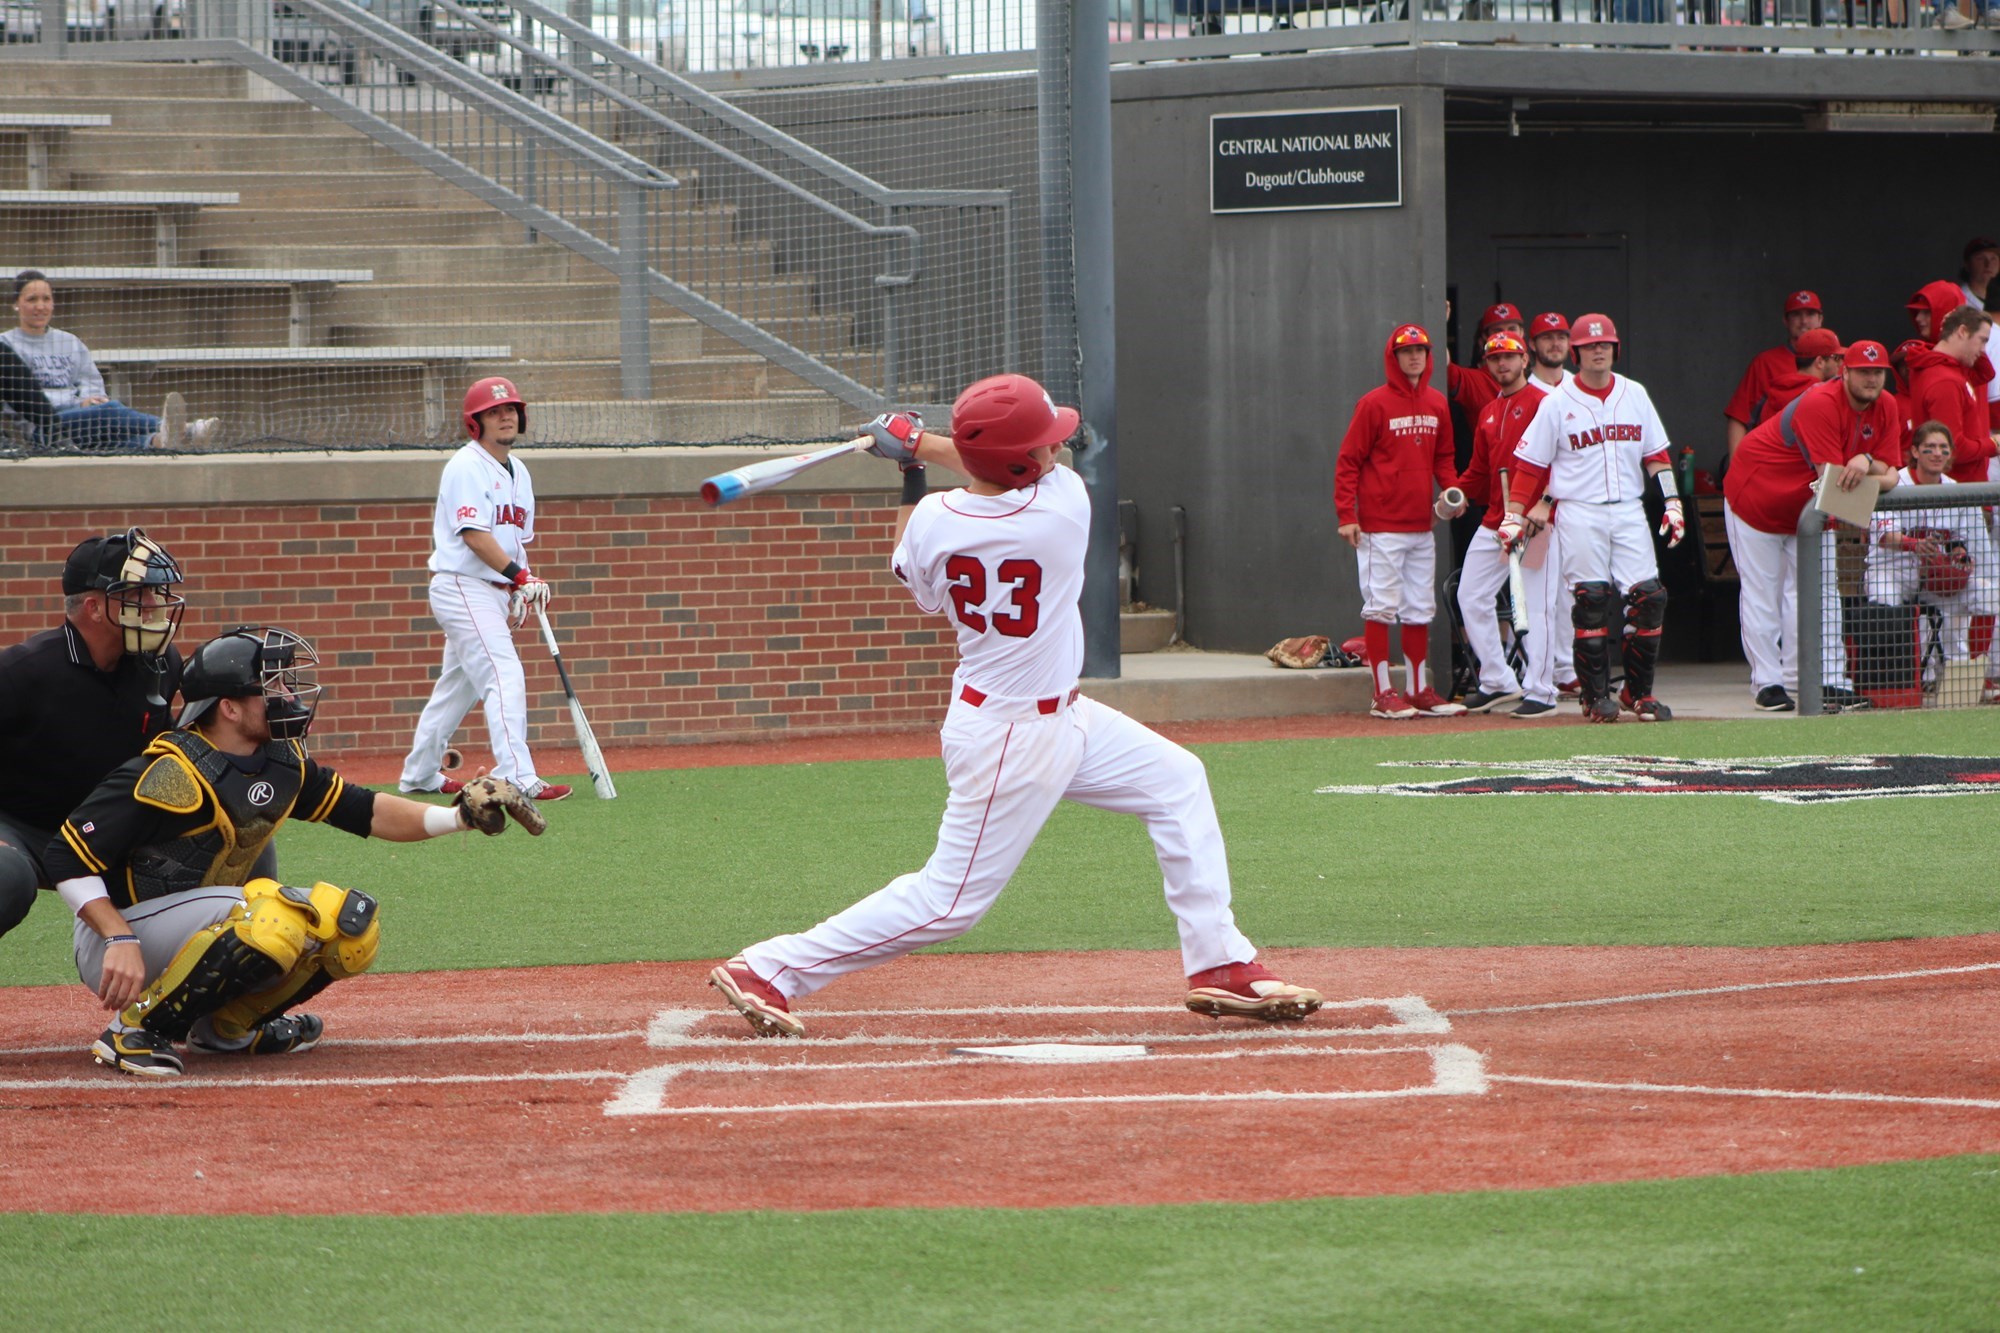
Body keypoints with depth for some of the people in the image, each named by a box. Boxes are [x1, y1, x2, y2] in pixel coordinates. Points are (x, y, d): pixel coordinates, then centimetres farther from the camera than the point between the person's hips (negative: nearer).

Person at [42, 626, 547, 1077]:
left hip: (204, 926, 8)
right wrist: (121, 942, -30)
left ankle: (226, 1025, 10)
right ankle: (136, 1029, -19)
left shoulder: (282, 765, 2)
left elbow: (362, 811, 10)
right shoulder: (172, 775, -23)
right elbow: (67, 856, -22)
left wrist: (460, 815, -4)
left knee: (349, 925, -2)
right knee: (274, 917, -32)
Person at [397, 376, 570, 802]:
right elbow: (474, 535, -21)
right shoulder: (466, 467, -12)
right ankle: (518, 779, -26)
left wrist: (521, 592, 6)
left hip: (497, 591, 9)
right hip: (463, 587, -9)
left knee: (458, 685, 16)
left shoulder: (517, 472, 16)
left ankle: (419, 774, 28)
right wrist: (521, 576, -26)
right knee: (505, 675, -19)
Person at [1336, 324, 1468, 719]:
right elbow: (1348, 462, -7)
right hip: (1381, 526, -6)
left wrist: (1452, 490, 0)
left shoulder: (1437, 404, 10)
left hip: (1421, 524, 6)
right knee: (1381, 606, -5)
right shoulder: (1374, 404, -7)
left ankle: (1419, 690, 17)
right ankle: (1383, 694, -2)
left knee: (1420, 609, 10)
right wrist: (1346, 515, -15)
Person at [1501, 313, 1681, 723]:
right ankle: (1596, 696, 3)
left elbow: (1656, 454, 14)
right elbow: (1529, 464, 2)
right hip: (1579, 513, -3)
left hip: (1628, 510, 3)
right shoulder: (1557, 403, 1)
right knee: (1591, 601, -7)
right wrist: (1514, 517, -3)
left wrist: (1672, 502, 5)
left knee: (1649, 597, -5)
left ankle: (1638, 692, 6)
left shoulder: (1634, 395, 10)